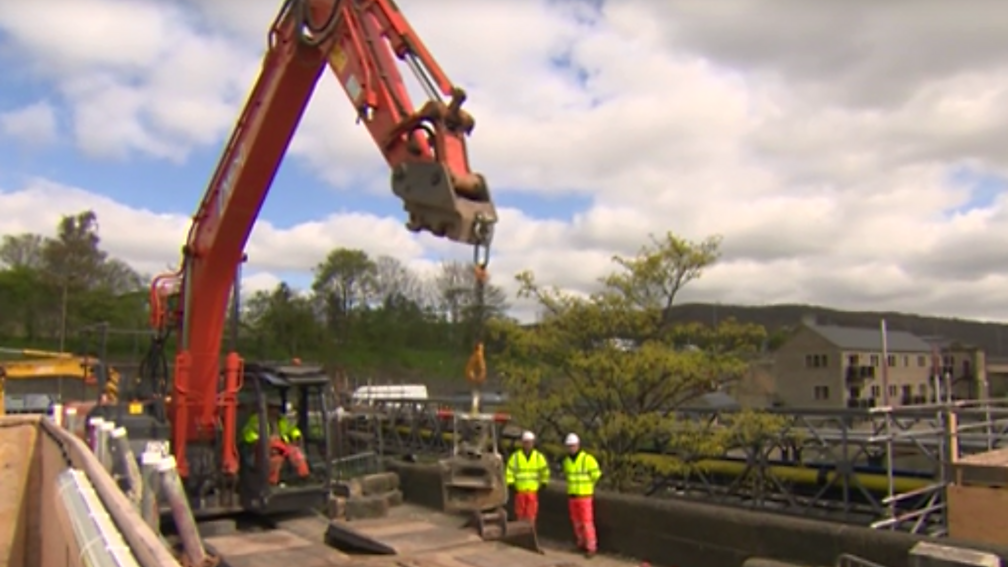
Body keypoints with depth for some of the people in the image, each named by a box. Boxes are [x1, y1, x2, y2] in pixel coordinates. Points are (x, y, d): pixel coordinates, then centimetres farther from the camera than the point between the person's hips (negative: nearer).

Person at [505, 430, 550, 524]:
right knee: (520, 514, 4)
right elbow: (509, 472, 1)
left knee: (531, 515, -4)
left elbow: (545, 471, 14)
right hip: (520, 491, 0)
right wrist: (511, 484, -5)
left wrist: (543, 484, 11)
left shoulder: (538, 457, 3)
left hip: (533, 492, 1)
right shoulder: (515, 456, -3)